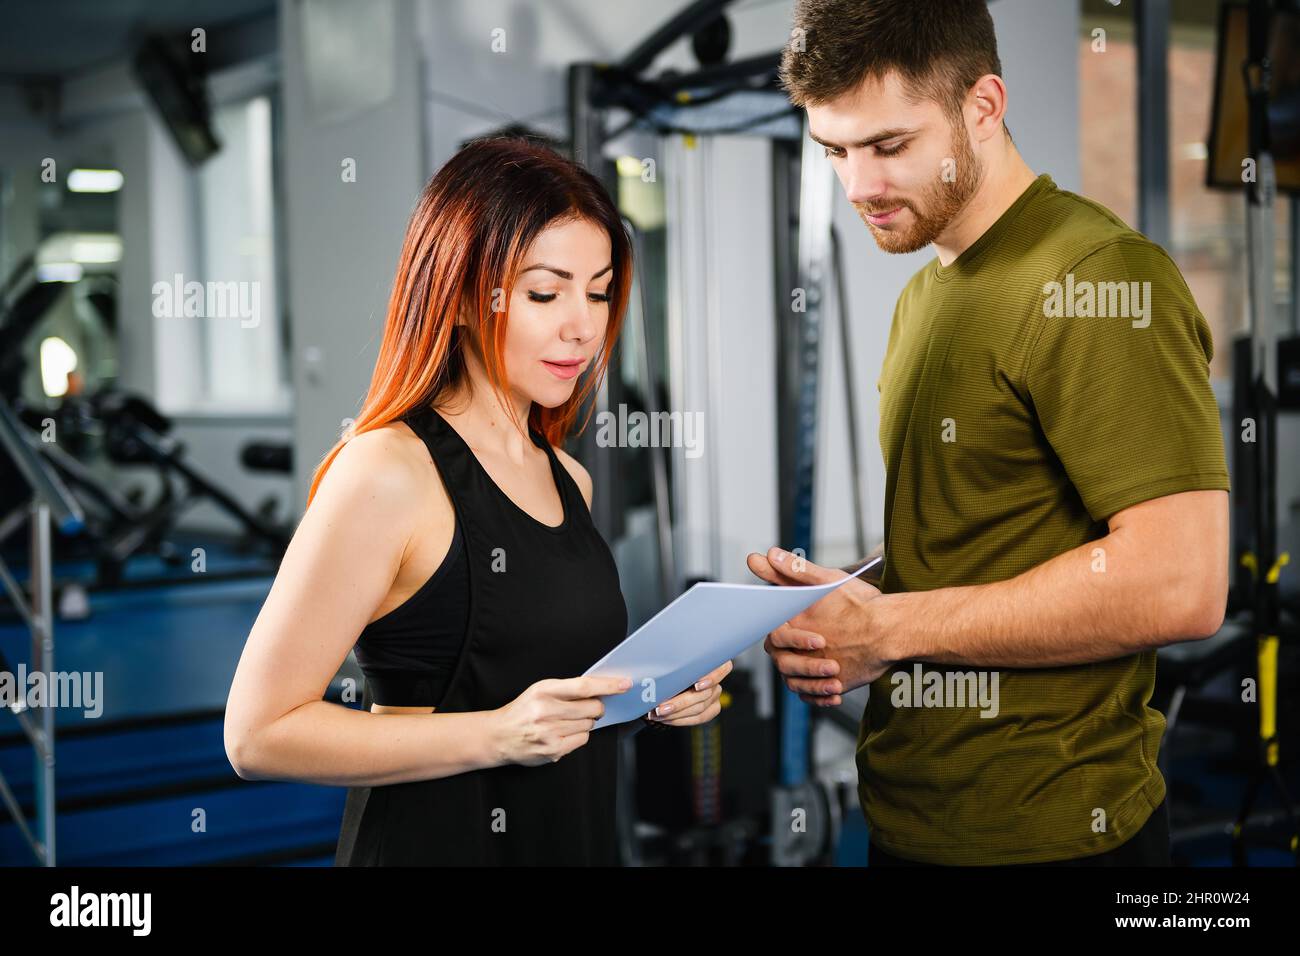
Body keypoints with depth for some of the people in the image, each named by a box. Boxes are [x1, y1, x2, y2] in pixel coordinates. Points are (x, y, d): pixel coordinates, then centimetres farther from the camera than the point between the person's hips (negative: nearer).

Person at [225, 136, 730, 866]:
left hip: (579, 839, 7)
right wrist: (497, 735, -26)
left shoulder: (567, 479, 6)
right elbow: (259, 732, -19)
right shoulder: (385, 474, -16)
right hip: (432, 841, -7)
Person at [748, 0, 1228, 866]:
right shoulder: (926, 293, 13)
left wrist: (887, 628, -19)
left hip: (1043, 834, -8)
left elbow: (1179, 585, -24)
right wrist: (834, 607, -4)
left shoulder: (1099, 280, -17)